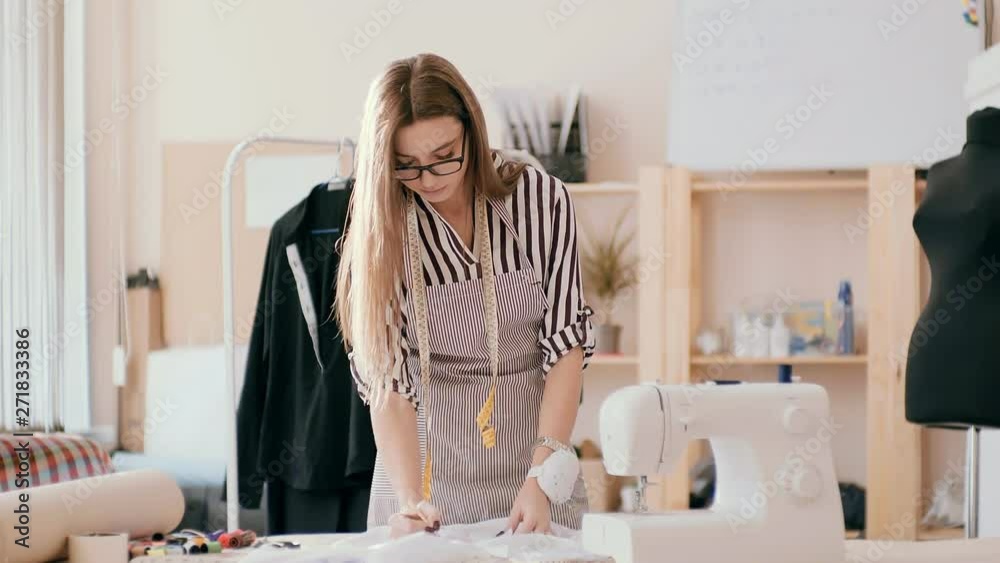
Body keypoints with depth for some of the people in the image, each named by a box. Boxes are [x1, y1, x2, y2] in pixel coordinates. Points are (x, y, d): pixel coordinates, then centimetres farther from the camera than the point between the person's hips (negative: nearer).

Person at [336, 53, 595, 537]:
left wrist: (540, 478, -20)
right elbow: (387, 380, -14)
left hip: (533, 447, 0)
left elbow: (567, 342, -9)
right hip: (427, 455, 0)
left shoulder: (542, 199, -10)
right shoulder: (380, 232, -10)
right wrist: (410, 499, -29)